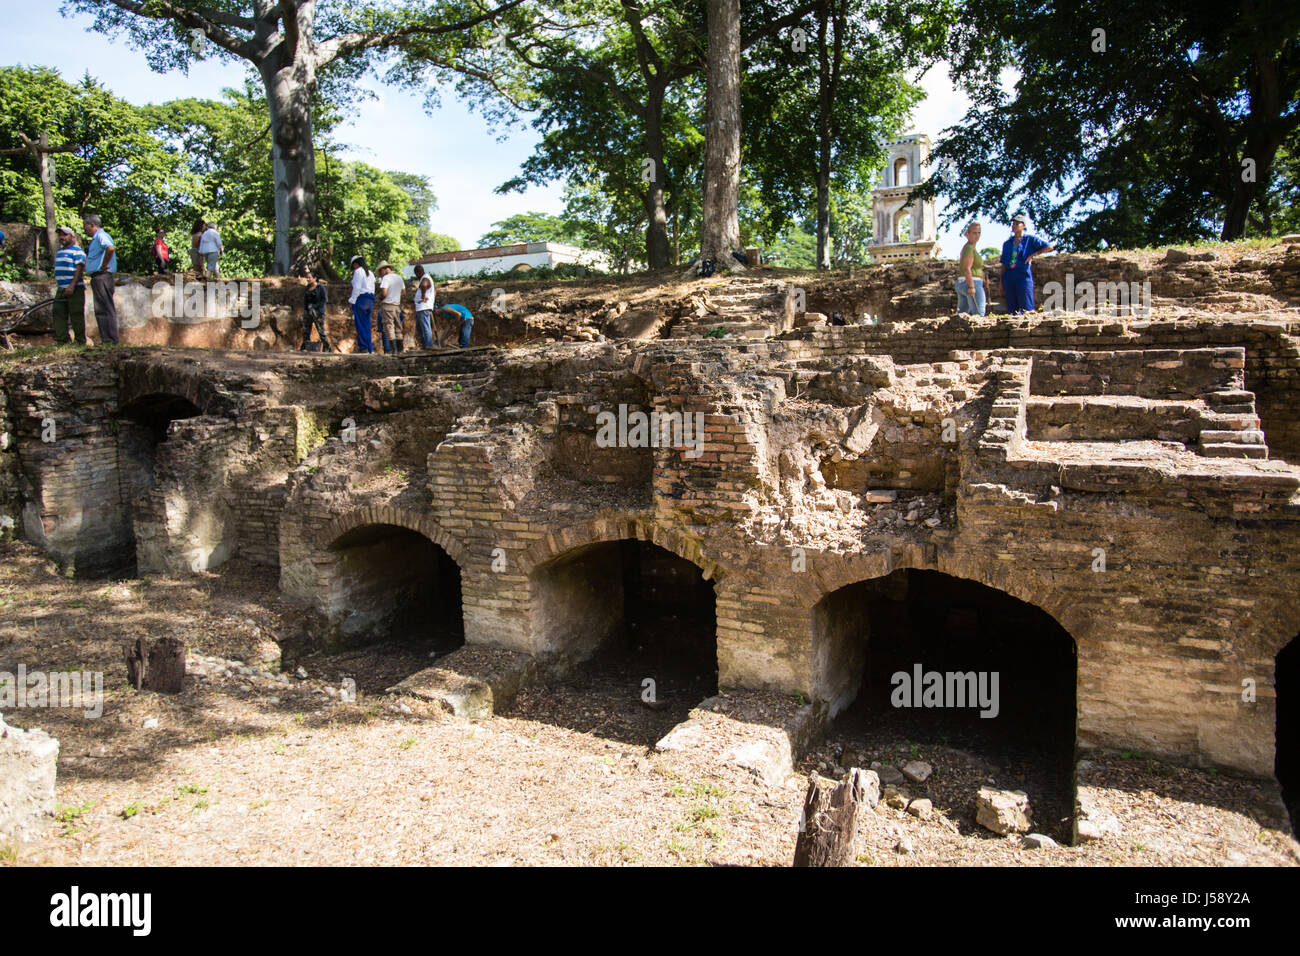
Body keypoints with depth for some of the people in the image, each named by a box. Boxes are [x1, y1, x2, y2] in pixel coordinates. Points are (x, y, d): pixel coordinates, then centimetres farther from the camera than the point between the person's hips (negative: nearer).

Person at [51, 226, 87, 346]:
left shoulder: (76, 250, -5)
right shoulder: (59, 251, 21)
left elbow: (80, 269, -15)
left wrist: (72, 286, -23)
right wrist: (58, 285, 23)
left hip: (75, 288, -8)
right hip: (61, 289, 8)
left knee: (76, 315, -6)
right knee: (58, 313, 2)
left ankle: (81, 341, -2)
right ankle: (62, 340, 4)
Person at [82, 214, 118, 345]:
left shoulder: (101, 235, -10)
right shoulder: (96, 238, 23)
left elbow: (110, 248, -30)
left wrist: (104, 265, -21)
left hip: (102, 276, -11)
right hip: (98, 277, 11)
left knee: (105, 308, -10)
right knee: (101, 309, 11)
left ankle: (110, 339, -10)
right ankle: (105, 339, 14)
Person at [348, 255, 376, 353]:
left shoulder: (358, 271, -6)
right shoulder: (370, 273, 19)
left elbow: (357, 288, -14)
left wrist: (352, 300, -9)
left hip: (361, 299, -8)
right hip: (370, 299, 8)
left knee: (360, 324, -7)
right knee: (367, 325, 9)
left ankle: (363, 347, -11)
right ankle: (370, 349, 6)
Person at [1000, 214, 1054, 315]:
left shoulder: (1030, 240, 6)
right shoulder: (1007, 244, 17)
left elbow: (1050, 247, 0)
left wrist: (1033, 254, -6)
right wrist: (1001, 282, 10)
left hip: (1024, 276, -4)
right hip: (1009, 276, 4)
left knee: (1026, 309, -8)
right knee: (1012, 310, 3)